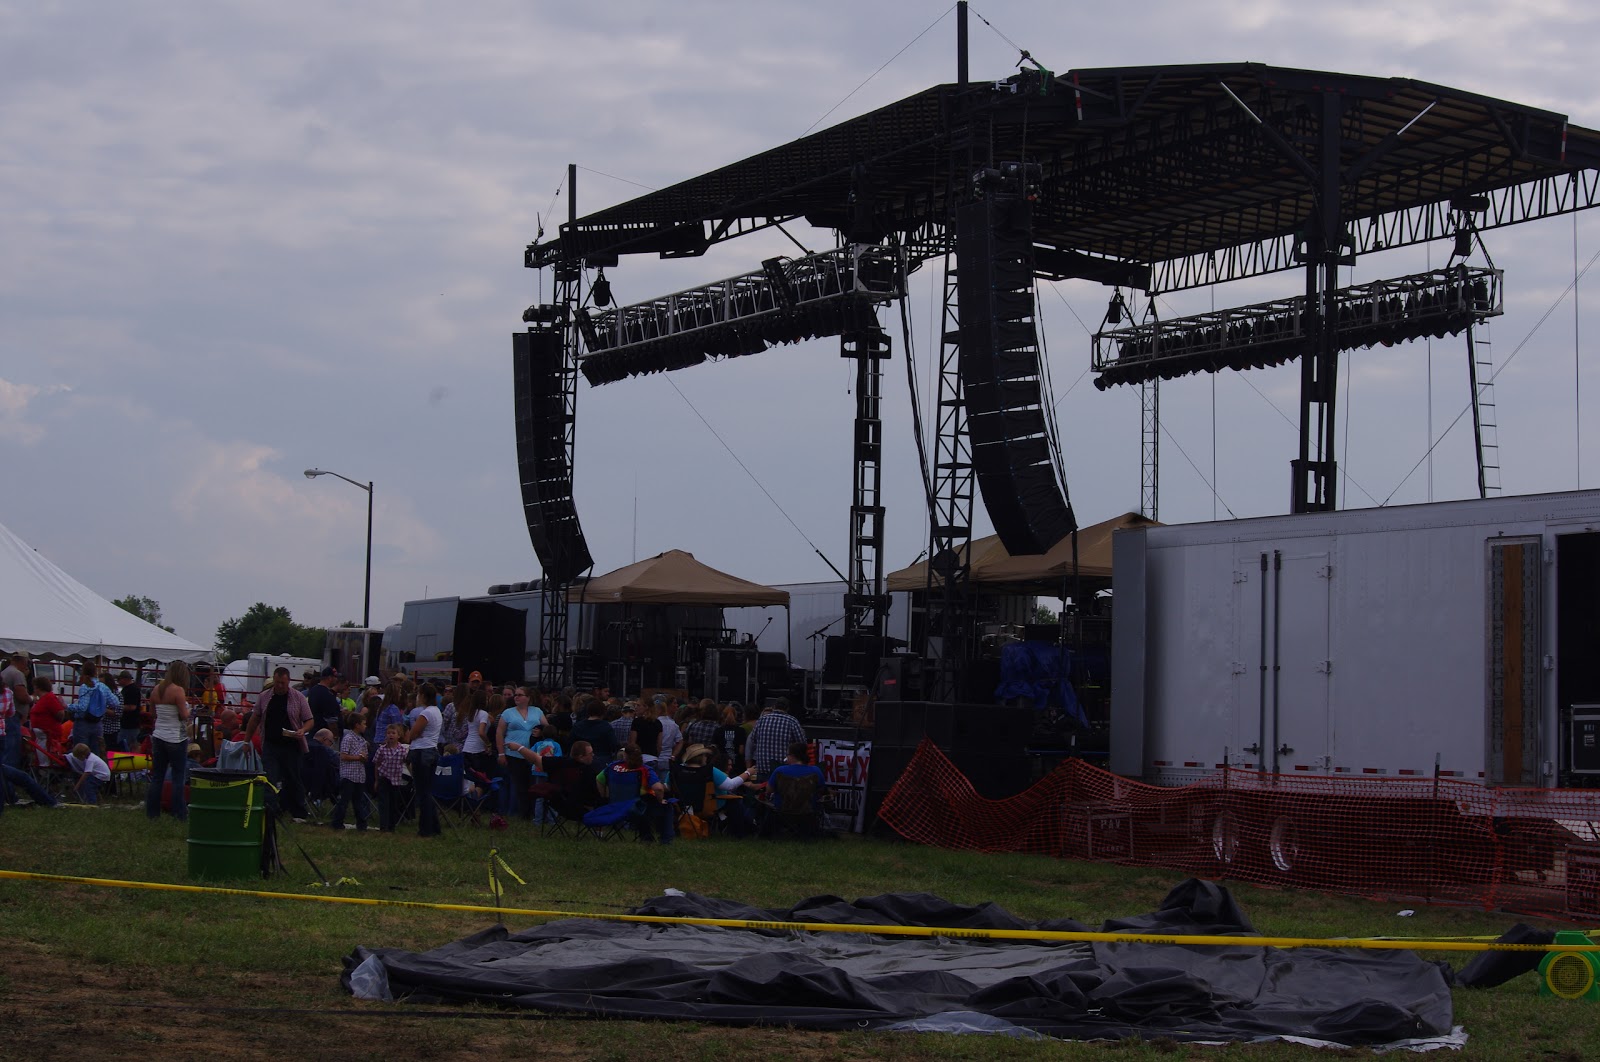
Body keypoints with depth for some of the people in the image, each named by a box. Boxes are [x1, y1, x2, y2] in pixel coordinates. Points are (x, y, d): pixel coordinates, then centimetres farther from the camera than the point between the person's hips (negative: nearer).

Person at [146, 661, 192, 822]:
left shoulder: (156, 690, 4)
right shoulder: (178, 691, -16)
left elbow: (152, 711, 13)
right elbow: (184, 715, -17)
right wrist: (187, 710, 3)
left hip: (158, 736, 6)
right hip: (176, 739, -6)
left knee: (156, 777, 11)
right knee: (178, 778, 2)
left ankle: (152, 813, 14)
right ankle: (179, 814, 2)